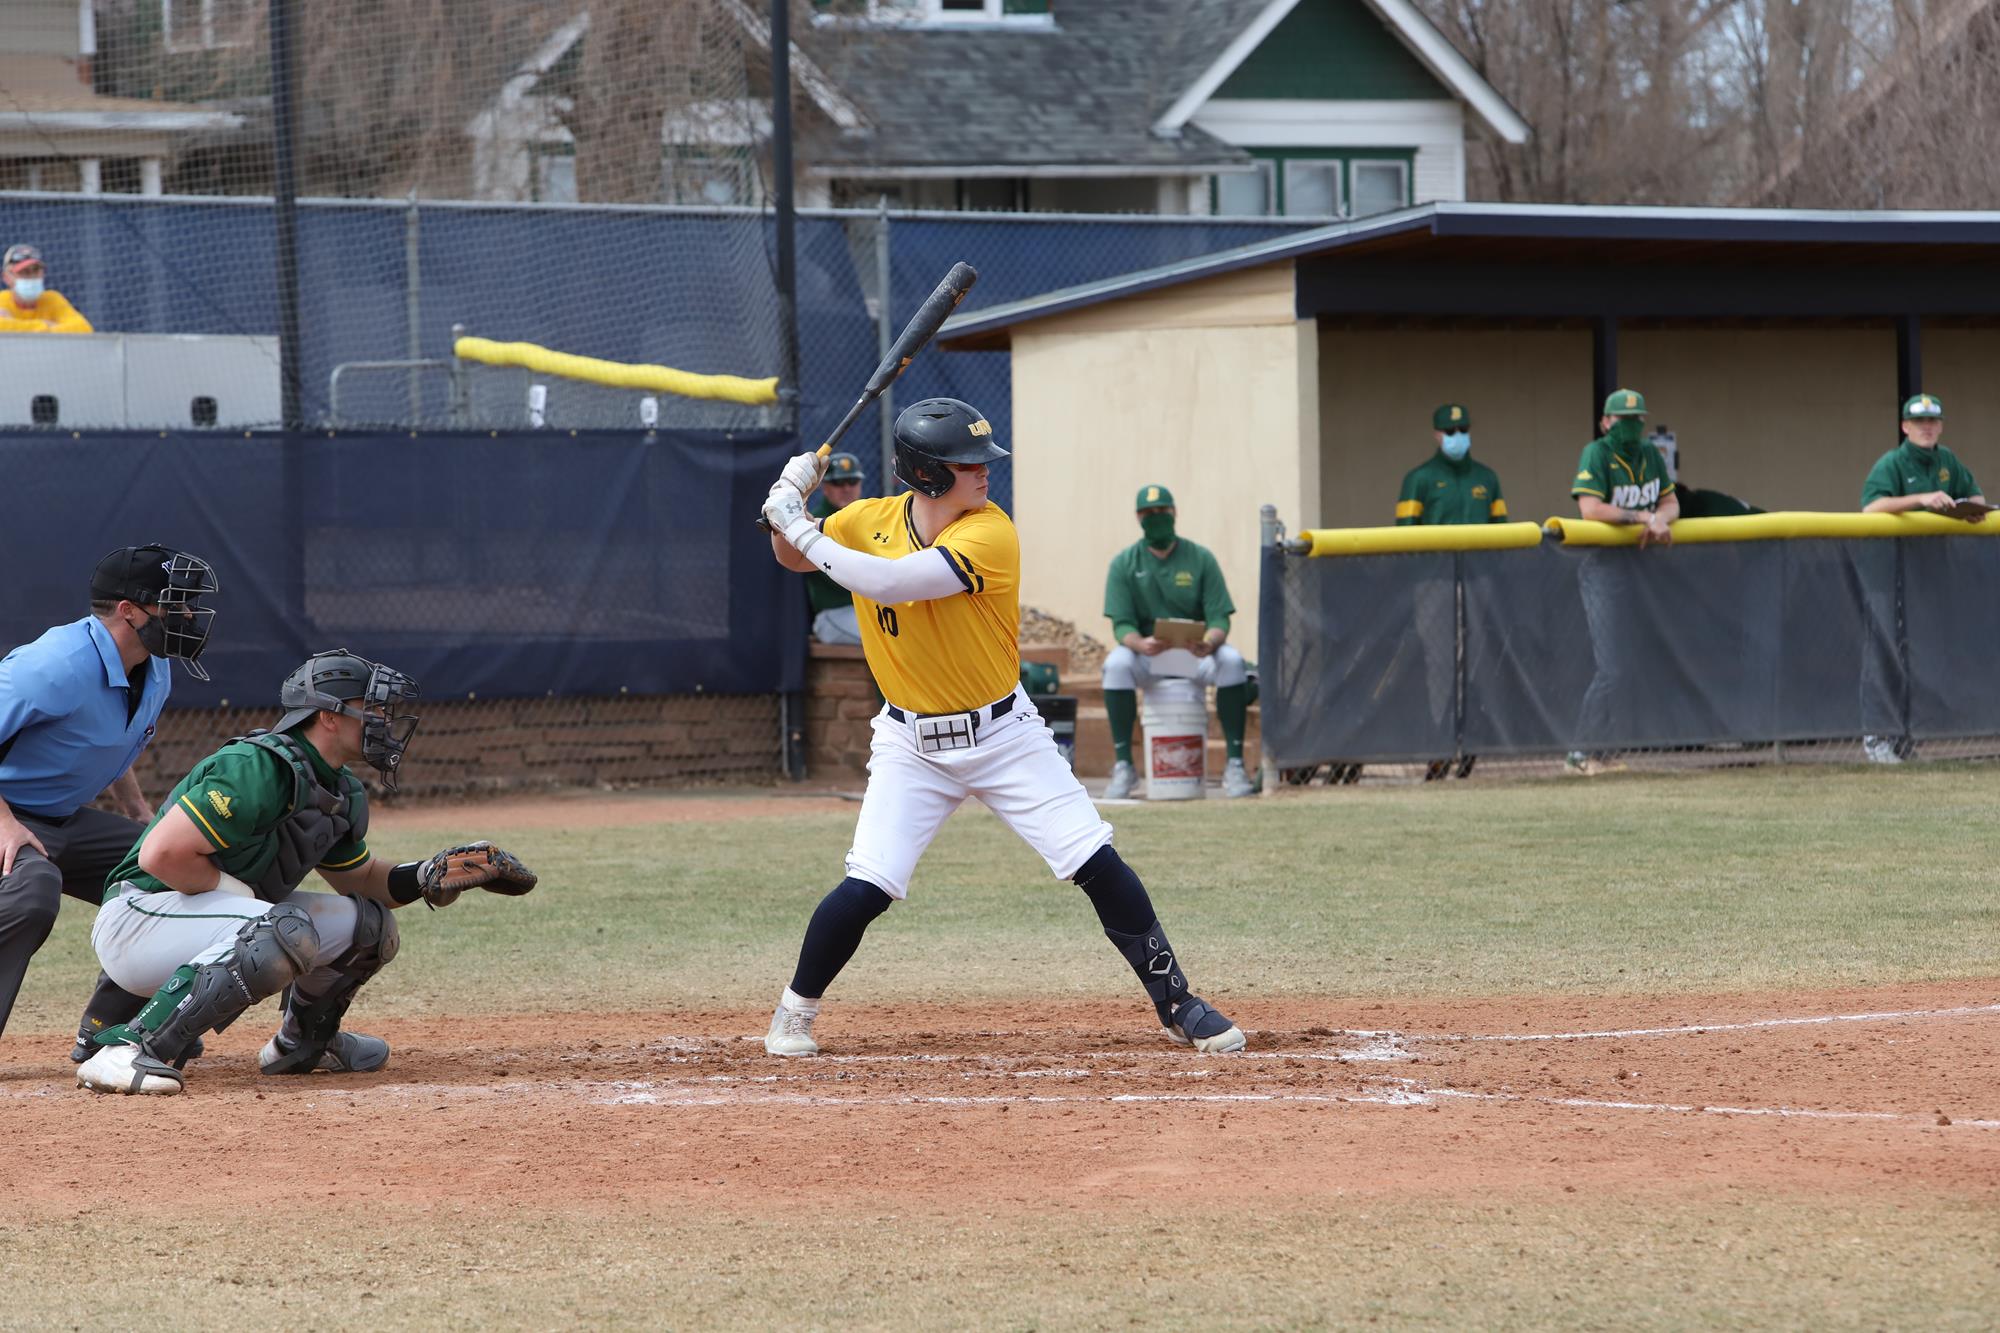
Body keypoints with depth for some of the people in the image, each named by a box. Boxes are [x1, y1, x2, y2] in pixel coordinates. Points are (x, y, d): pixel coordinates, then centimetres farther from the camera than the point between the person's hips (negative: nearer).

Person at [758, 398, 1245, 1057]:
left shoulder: (989, 533, -20)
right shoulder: (868, 522, -6)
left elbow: (887, 583, -32)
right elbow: (793, 558, 12)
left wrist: (804, 532, -25)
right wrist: (788, 508, -9)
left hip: (1002, 732, -2)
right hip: (911, 745, 2)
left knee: (1099, 866, -7)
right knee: (865, 889, -11)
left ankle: (1177, 1005, 6)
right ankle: (794, 1013, 12)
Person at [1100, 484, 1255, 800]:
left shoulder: (1200, 558, 0)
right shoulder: (1124, 564, 0)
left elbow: (1219, 618, -6)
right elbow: (1122, 624, -8)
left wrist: (1209, 642, -31)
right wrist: (1141, 644, -33)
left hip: (1196, 655, 0)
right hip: (1146, 654, 0)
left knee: (1232, 660, -31)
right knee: (1116, 663, -33)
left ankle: (1235, 765, -26)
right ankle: (1122, 766, -26)